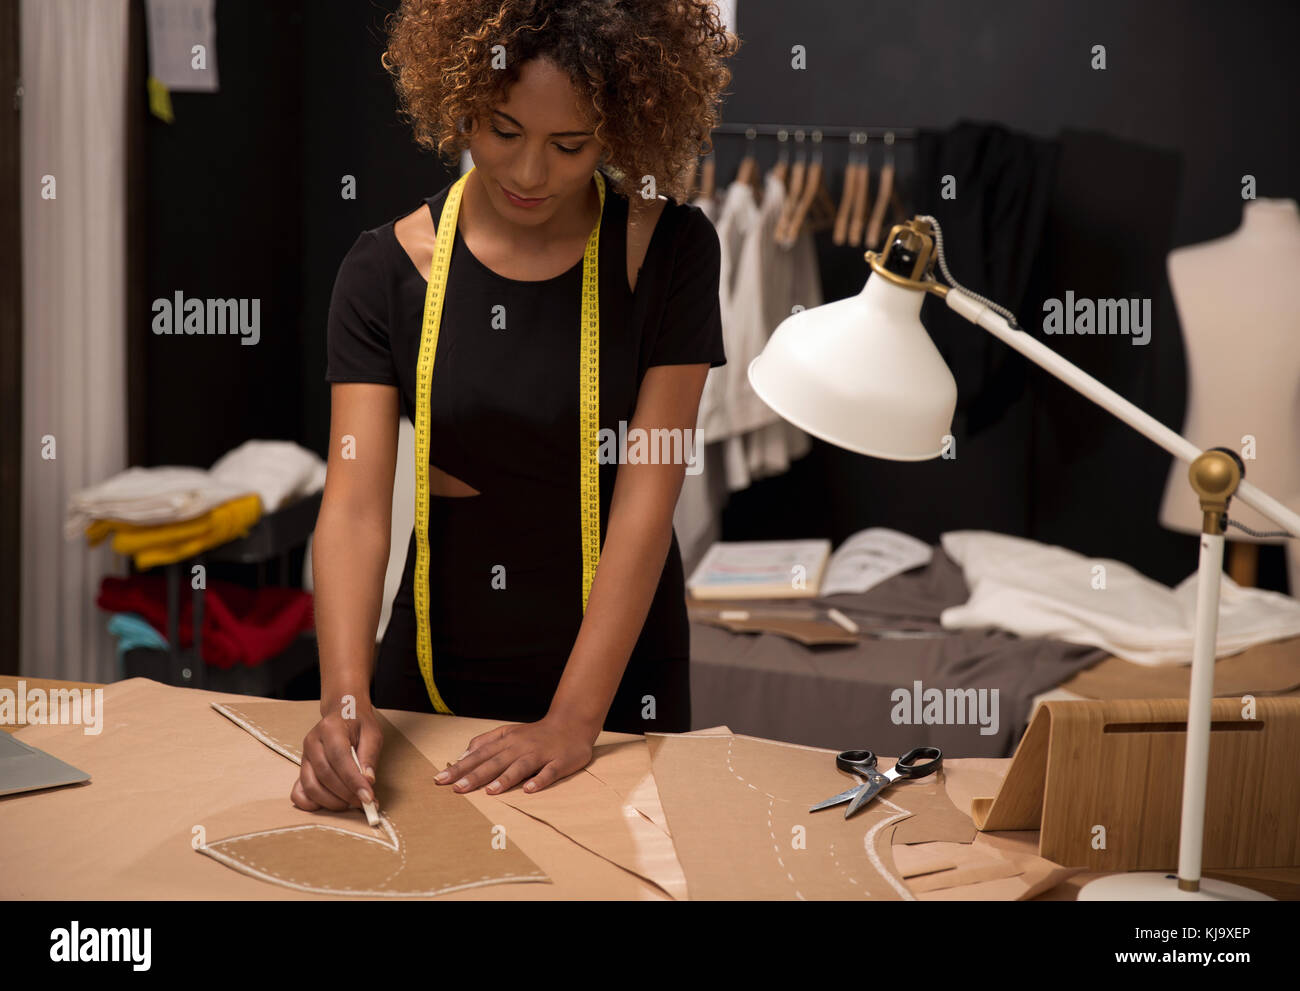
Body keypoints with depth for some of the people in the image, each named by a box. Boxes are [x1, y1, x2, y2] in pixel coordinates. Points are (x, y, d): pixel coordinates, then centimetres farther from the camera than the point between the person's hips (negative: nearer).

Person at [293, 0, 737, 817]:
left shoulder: (667, 250, -12)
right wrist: (346, 698, -31)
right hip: (436, 672, 1)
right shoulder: (390, 268, -9)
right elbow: (355, 505, -16)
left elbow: (646, 502, -17)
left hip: (616, 675, -1)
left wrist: (574, 721, -23)